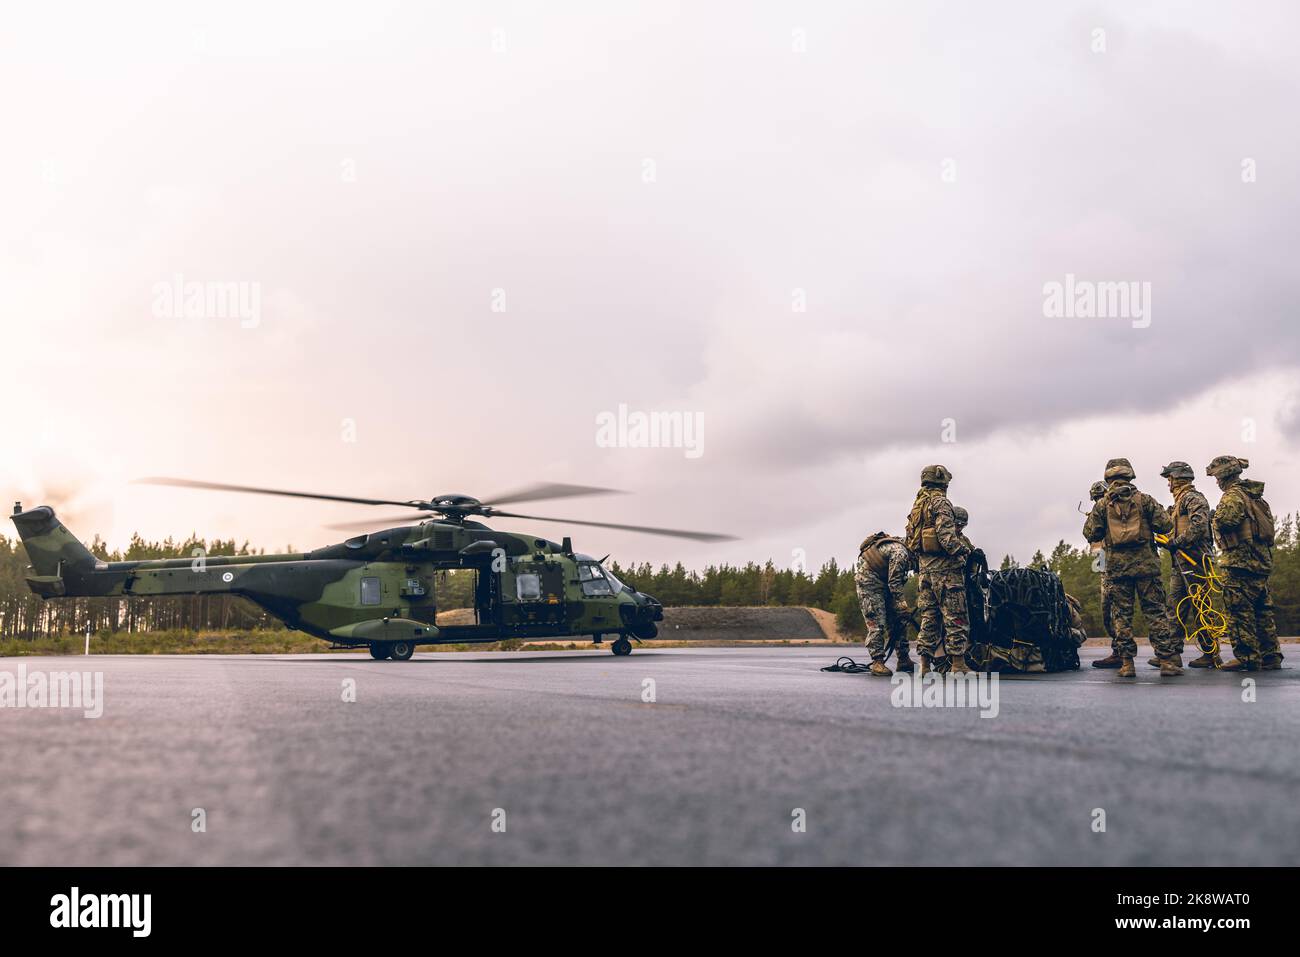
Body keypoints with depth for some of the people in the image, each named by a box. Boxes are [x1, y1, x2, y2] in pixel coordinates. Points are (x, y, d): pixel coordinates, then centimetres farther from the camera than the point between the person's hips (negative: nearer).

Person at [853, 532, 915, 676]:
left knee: (899, 621, 6)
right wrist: (903, 606, -21)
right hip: (868, 579, -10)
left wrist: (901, 605, 13)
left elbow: (896, 582, 15)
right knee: (876, 622, -14)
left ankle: (903, 660, 10)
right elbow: (894, 583, -23)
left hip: (882, 581, 10)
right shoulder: (900, 551, -22)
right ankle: (877, 663, -13)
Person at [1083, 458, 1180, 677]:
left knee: (1121, 614, 4)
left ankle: (1127, 663, 2)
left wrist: (1092, 517, 20)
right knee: (1155, 612, 3)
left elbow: (1091, 534, 1)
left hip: (1117, 567, 0)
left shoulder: (1102, 505, 2)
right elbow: (1165, 525, -1)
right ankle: (1167, 660, 1)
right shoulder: (1144, 499, 2)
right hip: (1146, 564, 0)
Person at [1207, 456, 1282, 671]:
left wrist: (1217, 517, -6)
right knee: (1262, 611, 13)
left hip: (1239, 561, -9)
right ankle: (1271, 656, 15)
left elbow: (1225, 520, -27)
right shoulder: (1255, 496, 20)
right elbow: (1268, 525, 24)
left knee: (1240, 612, -6)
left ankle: (1247, 658, -7)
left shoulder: (1233, 495, -10)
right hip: (1262, 561, 10)